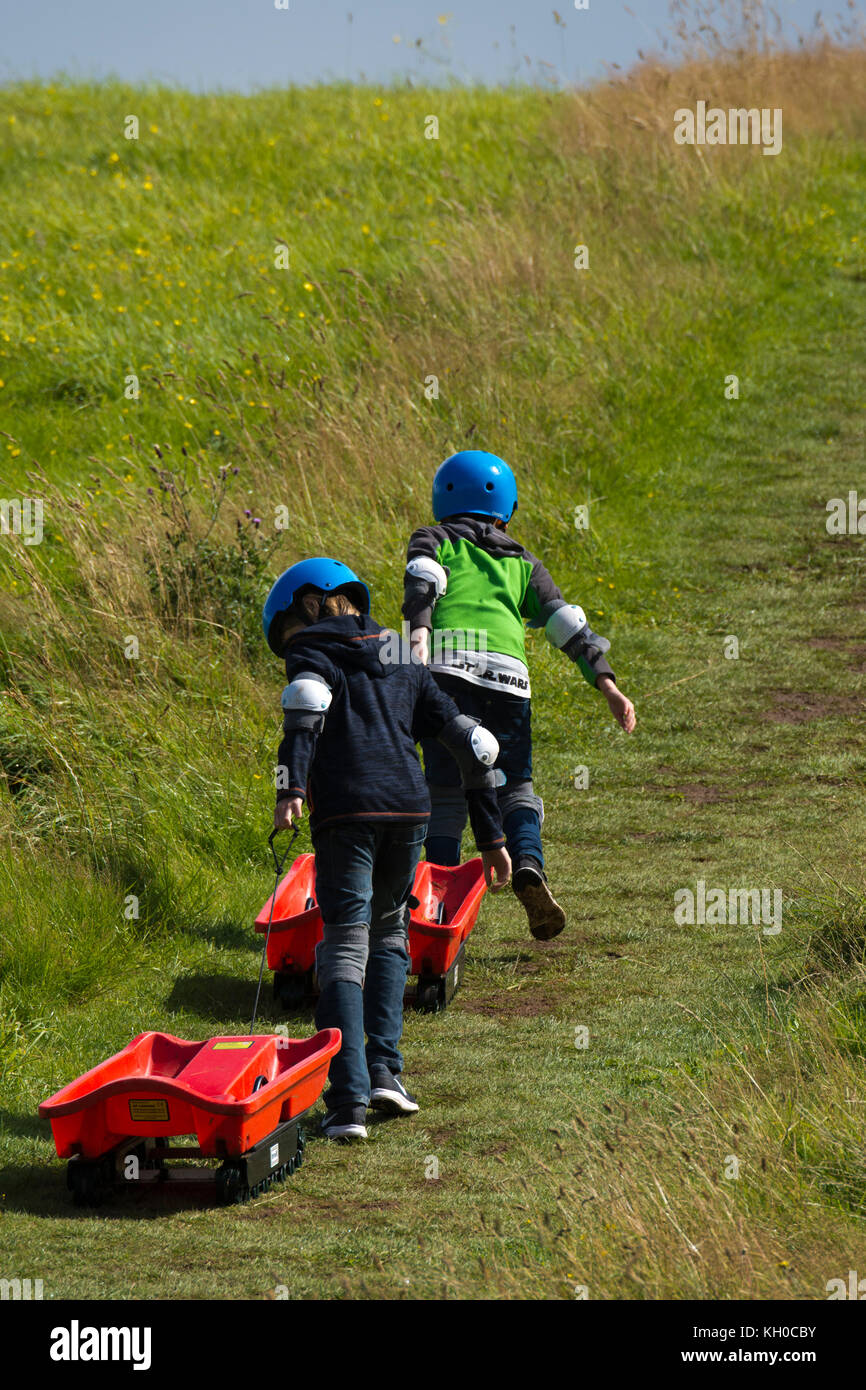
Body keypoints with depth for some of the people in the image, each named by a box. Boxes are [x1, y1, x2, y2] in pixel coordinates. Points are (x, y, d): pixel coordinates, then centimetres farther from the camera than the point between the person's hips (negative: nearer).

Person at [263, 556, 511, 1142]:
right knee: (389, 930, 25)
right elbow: (474, 744, 21)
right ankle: (385, 1069, 11)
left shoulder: (314, 651, 11)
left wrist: (290, 789, -25)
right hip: (410, 808, 4)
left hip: (346, 812, -4)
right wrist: (491, 837, 24)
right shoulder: (405, 664, 26)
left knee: (344, 947, -3)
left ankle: (348, 1101, -14)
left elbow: (307, 703, -14)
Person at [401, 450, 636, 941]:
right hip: (507, 679, 1)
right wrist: (608, 684, 11)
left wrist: (417, 636, -17)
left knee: (447, 793, 4)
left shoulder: (432, 541, 23)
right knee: (514, 787, 13)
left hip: (446, 666, -1)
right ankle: (529, 867, -15)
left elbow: (423, 583, 0)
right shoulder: (522, 564, 29)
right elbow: (567, 623, 17)